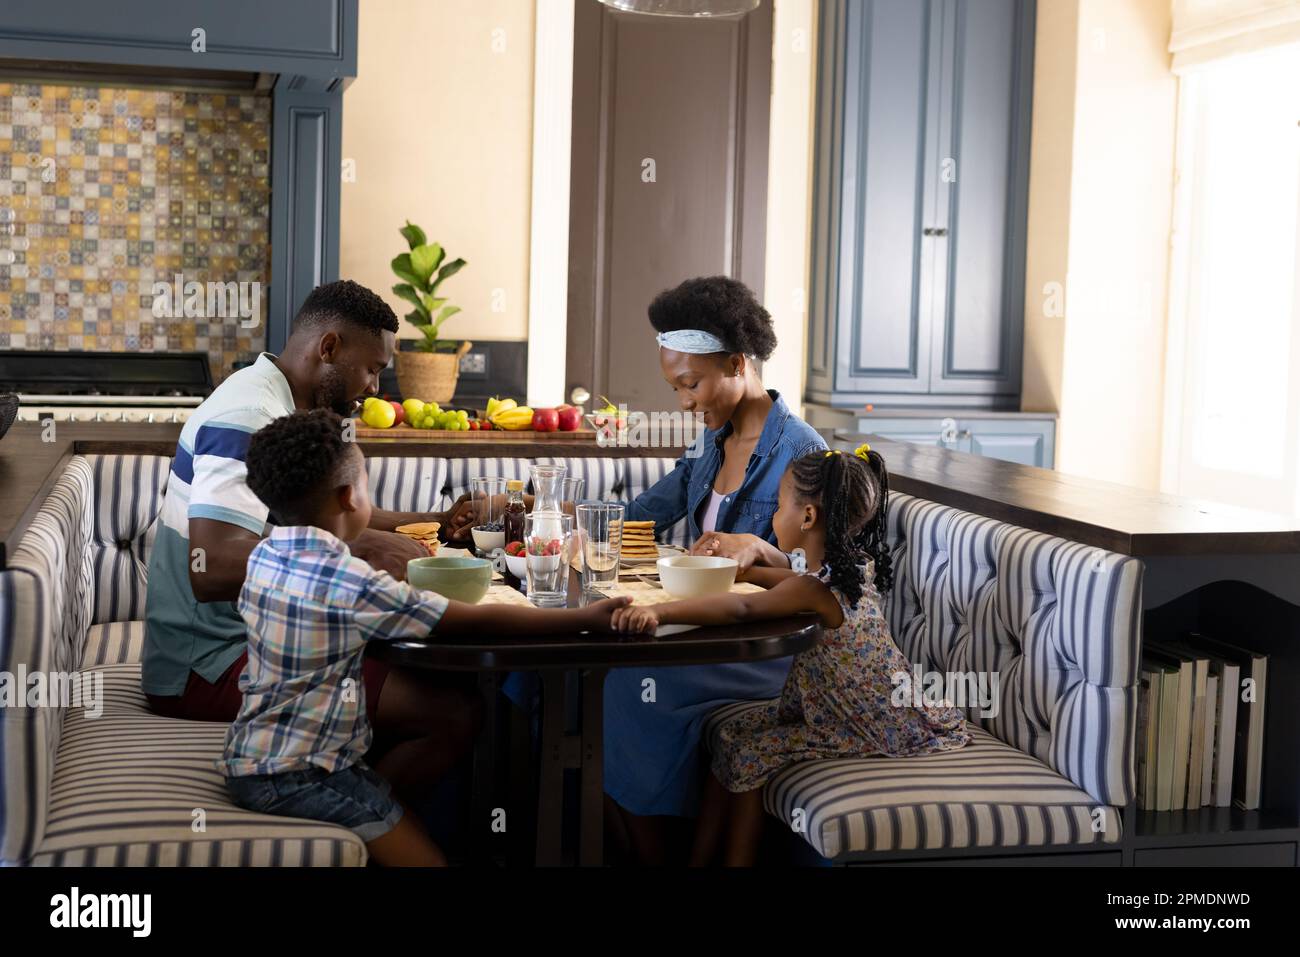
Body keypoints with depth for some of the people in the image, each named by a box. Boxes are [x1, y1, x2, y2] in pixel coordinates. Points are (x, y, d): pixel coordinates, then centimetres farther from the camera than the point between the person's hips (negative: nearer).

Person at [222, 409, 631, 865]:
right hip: (300, 777, -8)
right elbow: (479, 621, -21)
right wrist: (585, 618, -16)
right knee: (430, 857, -1)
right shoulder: (353, 582, -23)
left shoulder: (263, 556, 0)